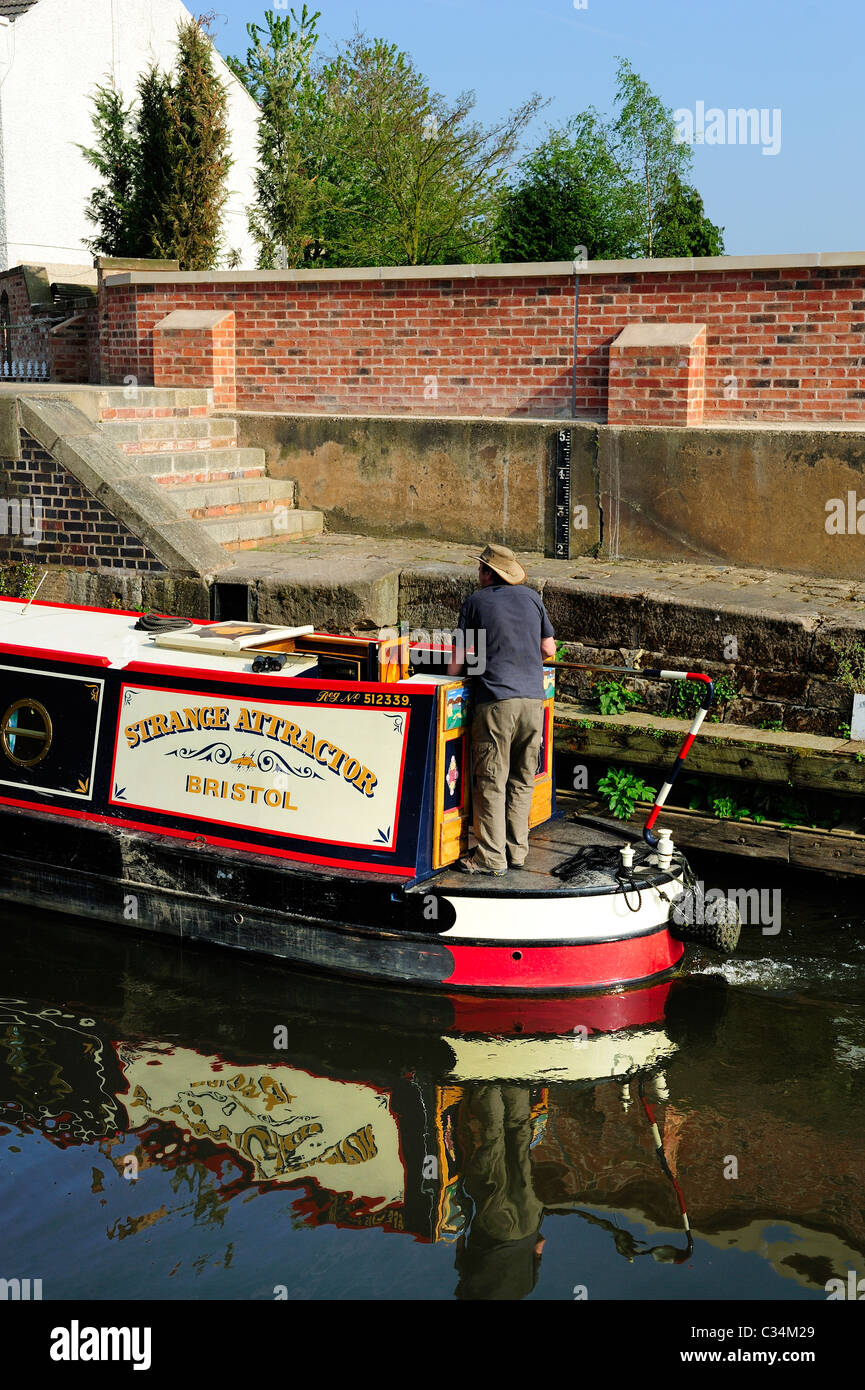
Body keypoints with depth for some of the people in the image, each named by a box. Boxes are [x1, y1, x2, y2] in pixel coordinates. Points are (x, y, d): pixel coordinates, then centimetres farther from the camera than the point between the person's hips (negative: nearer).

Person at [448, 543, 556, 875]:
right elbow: (549, 650, 16)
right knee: (522, 781, 12)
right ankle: (517, 851, 15)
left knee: (491, 784, 1)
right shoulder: (531, 597, 12)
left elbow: (457, 659, 2)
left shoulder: (476, 602, 4)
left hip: (496, 701, -4)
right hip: (533, 699, 4)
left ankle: (492, 858, 2)